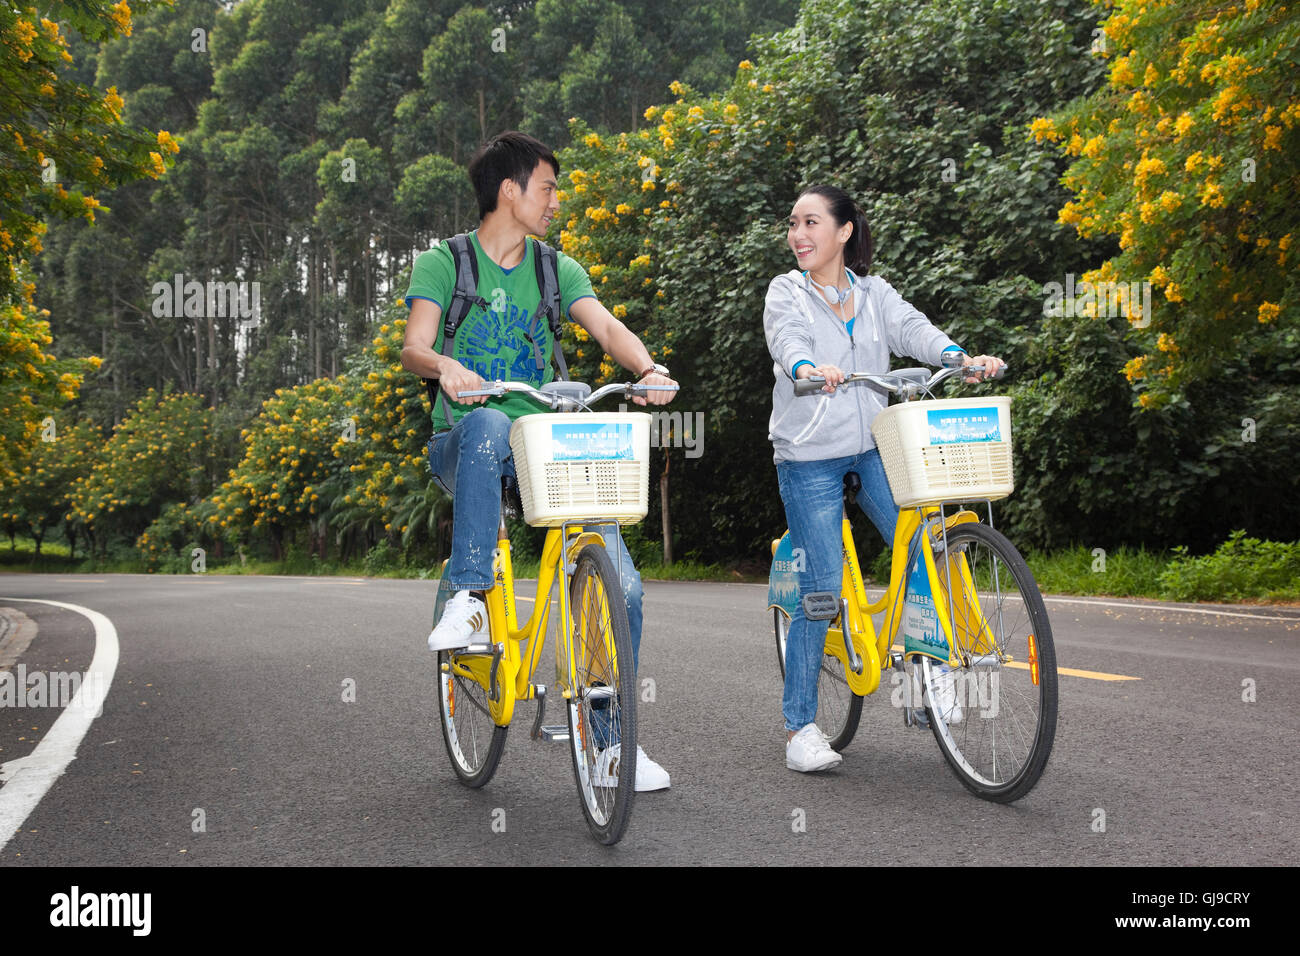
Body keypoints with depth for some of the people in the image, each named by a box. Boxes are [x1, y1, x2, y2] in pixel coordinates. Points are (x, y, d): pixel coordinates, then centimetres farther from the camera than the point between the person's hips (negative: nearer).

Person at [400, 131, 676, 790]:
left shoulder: (557, 269, 13)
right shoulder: (442, 263, 3)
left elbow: (605, 326, -4)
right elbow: (414, 347, -12)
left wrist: (648, 370, -26)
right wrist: (445, 366, -36)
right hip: (465, 445, -3)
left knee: (620, 583, -12)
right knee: (488, 421, -41)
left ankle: (611, 737, 4)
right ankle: (469, 599, -34)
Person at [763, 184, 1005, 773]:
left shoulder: (875, 294, 10)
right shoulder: (786, 293, 1)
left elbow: (913, 330, -7)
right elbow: (787, 339, -20)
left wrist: (962, 358, -28)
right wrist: (806, 368, -44)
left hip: (873, 448, 3)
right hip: (809, 456, -3)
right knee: (821, 587, -7)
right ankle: (799, 725, 5)